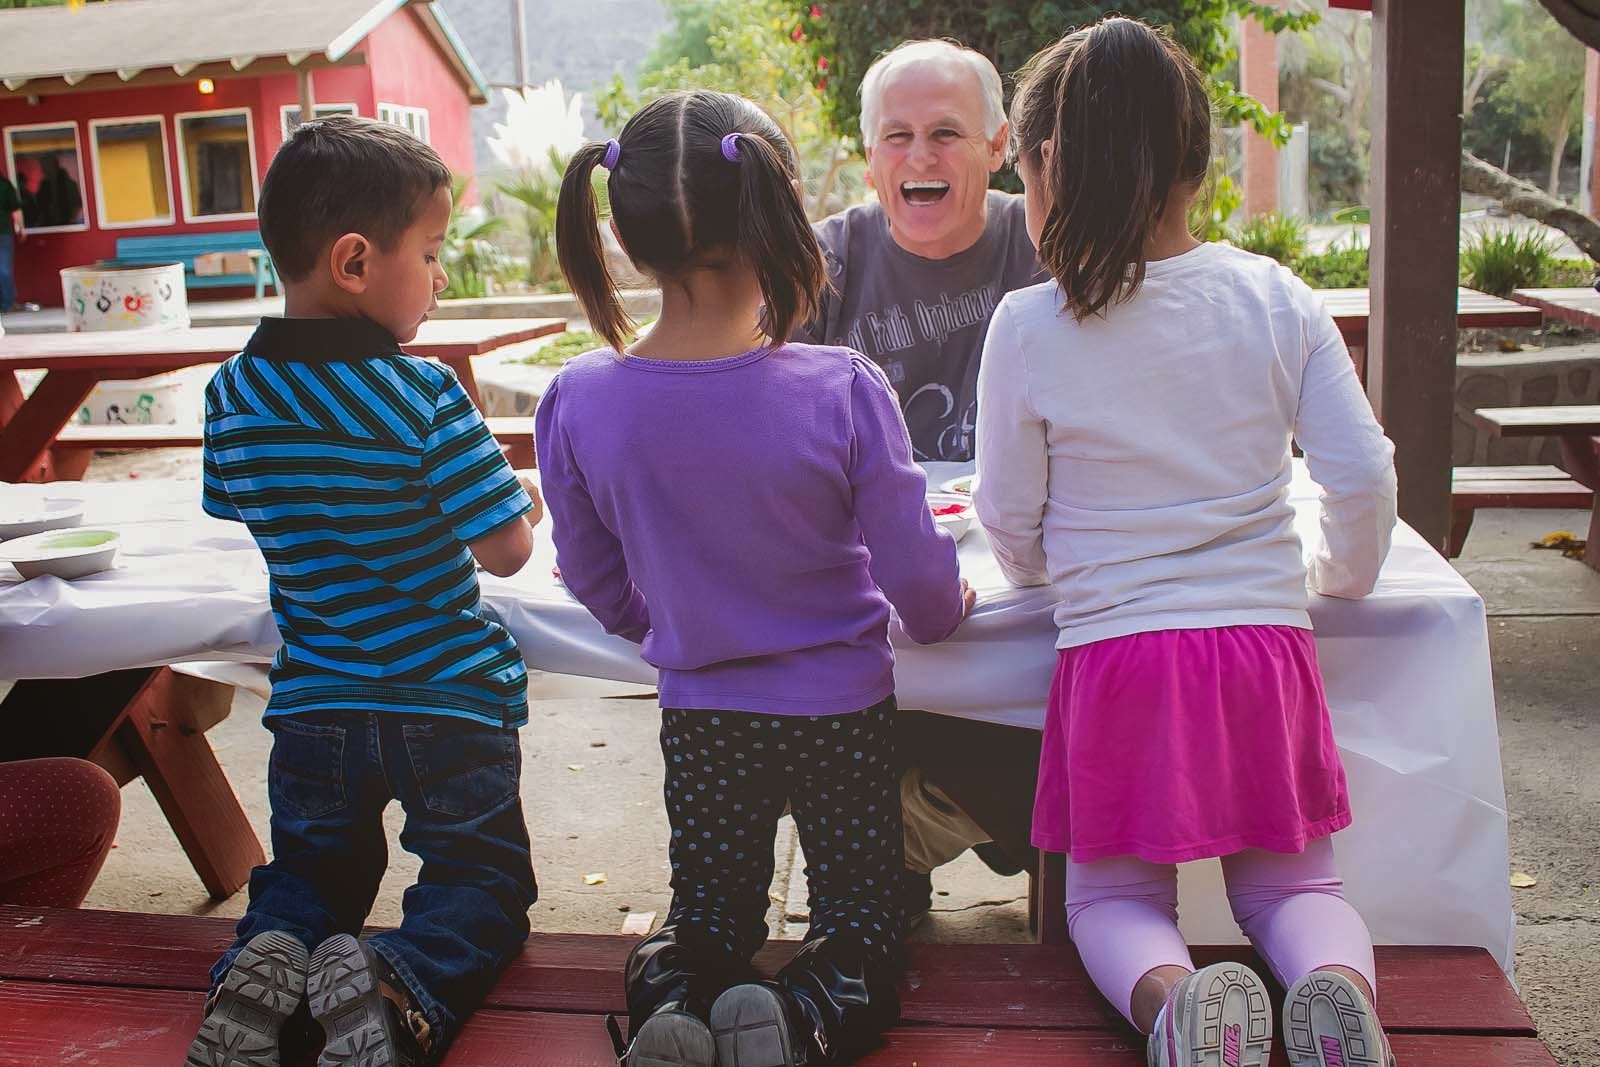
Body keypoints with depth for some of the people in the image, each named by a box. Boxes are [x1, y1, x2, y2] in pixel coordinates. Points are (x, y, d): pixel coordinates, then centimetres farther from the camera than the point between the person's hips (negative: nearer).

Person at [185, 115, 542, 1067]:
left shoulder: (231, 395, -4)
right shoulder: (424, 394, -20)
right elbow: (507, 550, -16)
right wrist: (529, 494, 6)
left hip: (314, 703, 4)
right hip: (451, 700, -4)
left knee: (313, 865, 25)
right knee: (483, 879, 13)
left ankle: (267, 955, -6)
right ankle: (406, 985, -16)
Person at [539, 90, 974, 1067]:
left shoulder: (577, 404, -14)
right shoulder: (841, 391, -22)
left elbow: (596, 582, 0)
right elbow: (918, 579, -14)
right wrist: (943, 611, 10)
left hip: (698, 718, 3)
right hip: (841, 709, -2)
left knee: (704, 925, 23)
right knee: (863, 938, 15)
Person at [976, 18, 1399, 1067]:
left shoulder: (1028, 327, -9)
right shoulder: (1276, 297, -1)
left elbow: (1012, 528, -1)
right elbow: (1364, 477, -1)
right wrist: (1341, 575, 19)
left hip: (1116, 653, -2)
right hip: (1267, 642, 3)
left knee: (1111, 896, 17)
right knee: (1291, 884, 20)